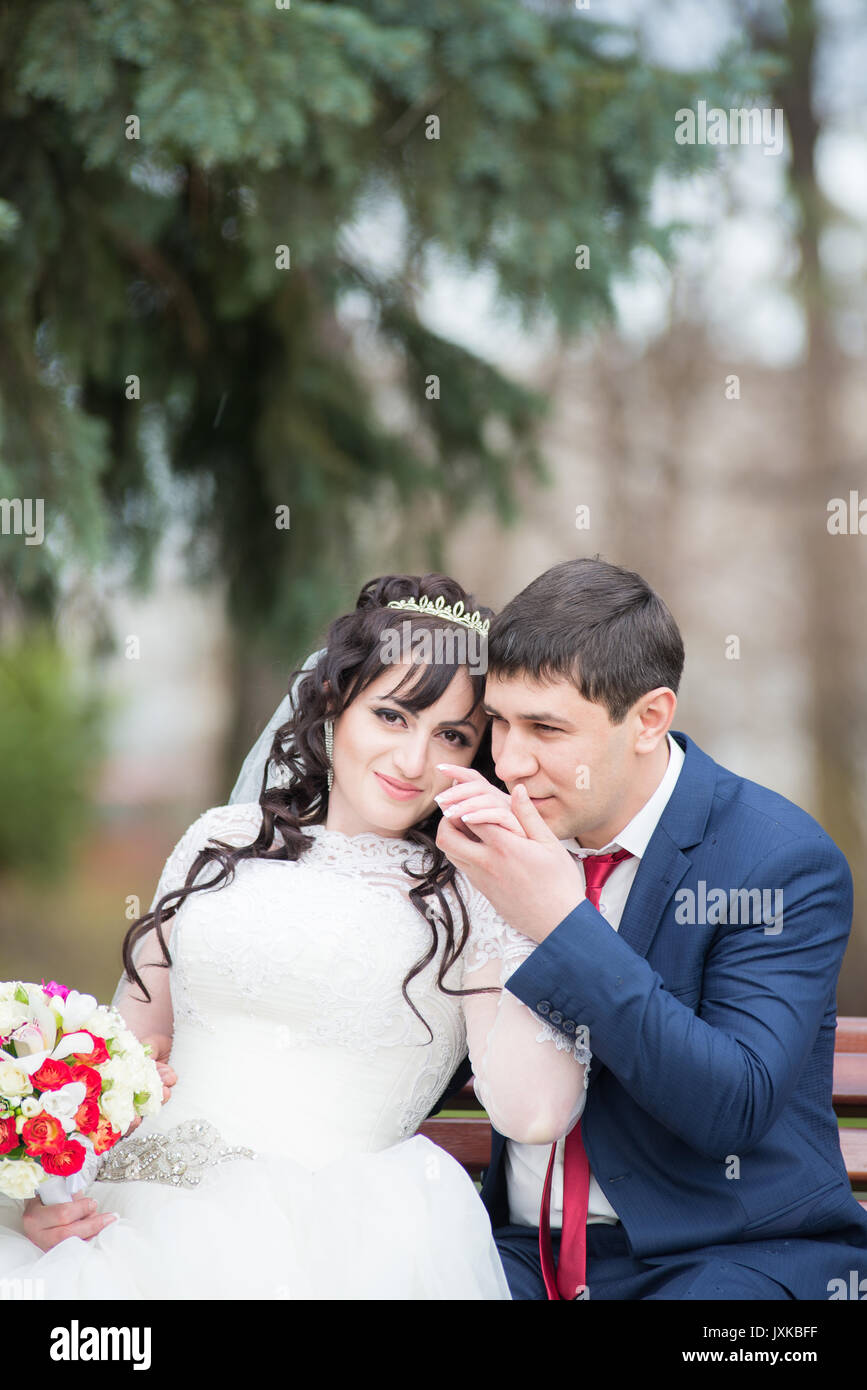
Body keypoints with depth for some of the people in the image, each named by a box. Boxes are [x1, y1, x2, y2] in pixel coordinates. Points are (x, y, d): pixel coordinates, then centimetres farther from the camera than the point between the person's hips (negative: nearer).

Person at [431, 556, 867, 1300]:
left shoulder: (785, 861, -12)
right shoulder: (514, 828, 4)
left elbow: (736, 1105, -22)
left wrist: (562, 922, -27)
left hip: (733, 1256, -4)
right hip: (527, 1247, 4)